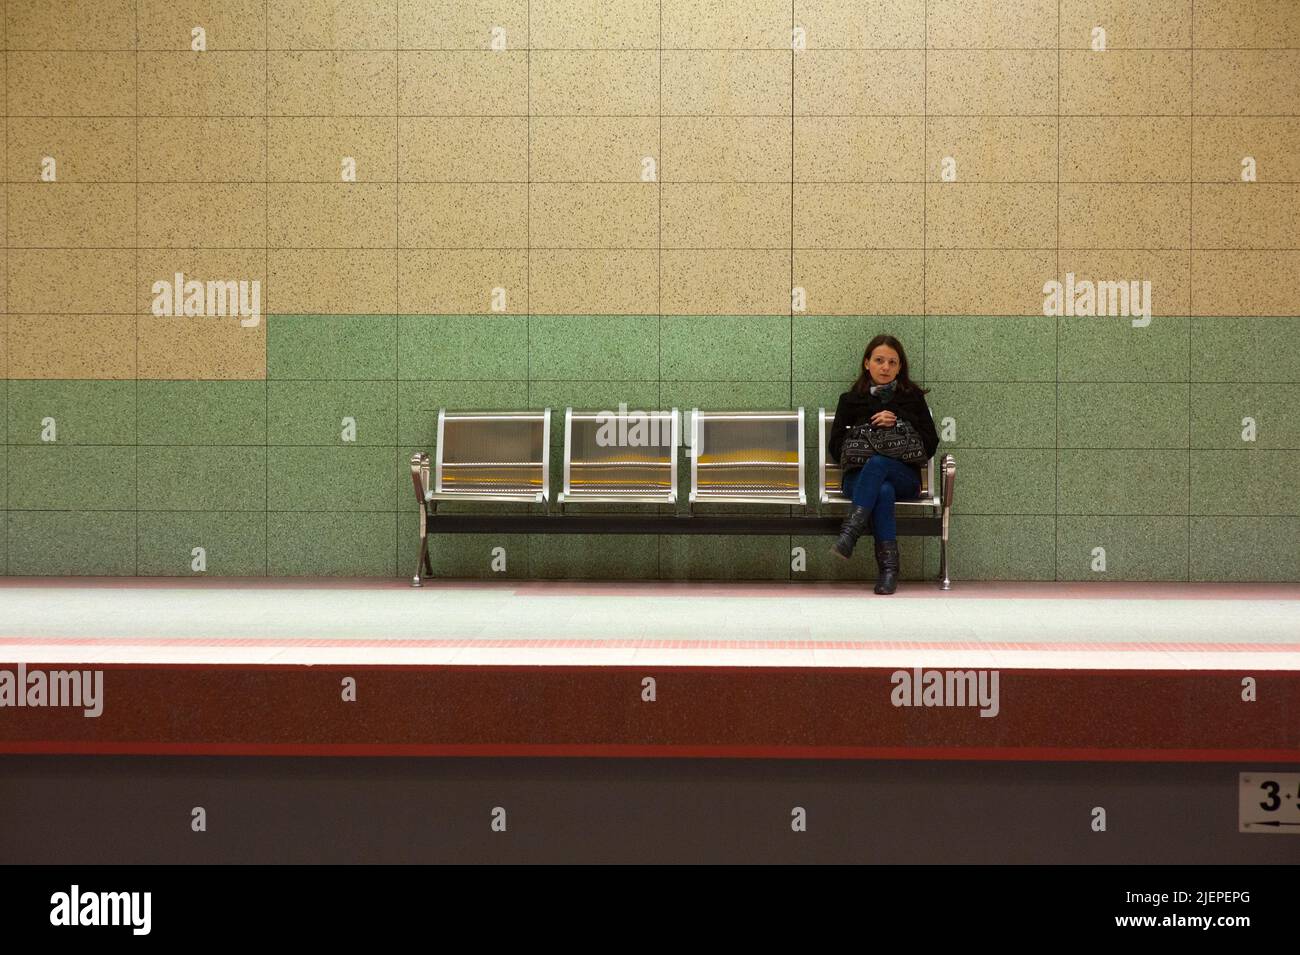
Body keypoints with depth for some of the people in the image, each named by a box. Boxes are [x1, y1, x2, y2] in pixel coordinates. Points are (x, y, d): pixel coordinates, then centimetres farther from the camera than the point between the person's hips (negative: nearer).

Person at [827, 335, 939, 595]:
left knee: (877, 463, -38)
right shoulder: (850, 400, 15)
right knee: (884, 491, -38)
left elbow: (930, 446, 7)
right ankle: (889, 567, -41)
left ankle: (849, 534, -49)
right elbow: (835, 449, 8)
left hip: (904, 477, 0)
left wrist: (899, 423, -7)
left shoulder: (913, 398, 14)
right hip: (859, 477, 0)